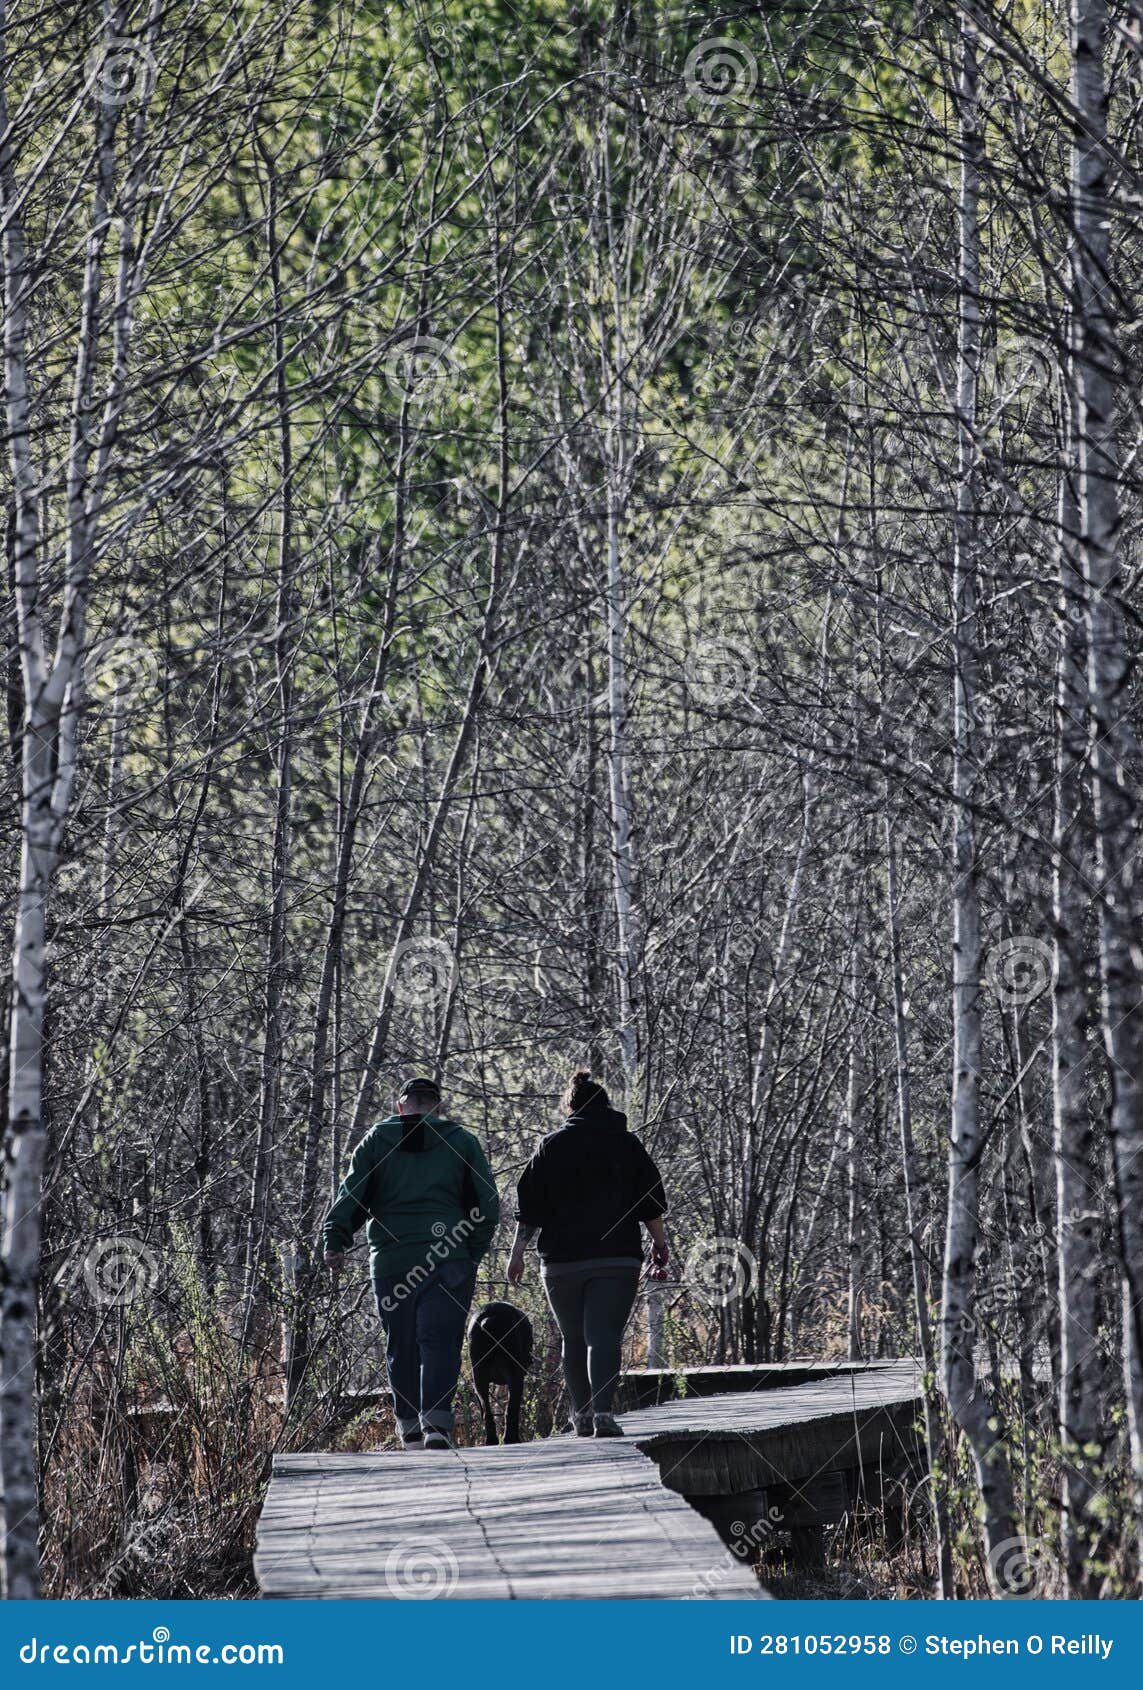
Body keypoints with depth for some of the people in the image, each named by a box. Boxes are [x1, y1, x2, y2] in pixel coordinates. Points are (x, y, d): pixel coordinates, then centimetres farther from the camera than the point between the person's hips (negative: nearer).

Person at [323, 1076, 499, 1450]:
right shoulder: (462, 1141, 10)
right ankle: (437, 1423, -22)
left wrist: (335, 1241, -3)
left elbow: (352, 1194, 1)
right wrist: (472, 1253, 13)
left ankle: (409, 1427, 15)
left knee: (400, 1346, 12)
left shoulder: (377, 1140, 11)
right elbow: (487, 1204, 7)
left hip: (391, 1261, 1)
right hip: (448, 1261, -1)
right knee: (440, 1342, -6)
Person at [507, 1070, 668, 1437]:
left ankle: (583, 1415, 18)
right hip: (617, 1257, -1)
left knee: (573, 1339, 13)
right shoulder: (627, 1144, 6)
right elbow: (651, 1203, 5)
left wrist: (517, 1252, 5)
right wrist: (660, 1245, 13)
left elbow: (529, 1206, 3)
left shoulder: (551, 1146, 6)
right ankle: (603, 1411, -23)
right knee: (604, 1335, -7)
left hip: (563, 1260, 1)